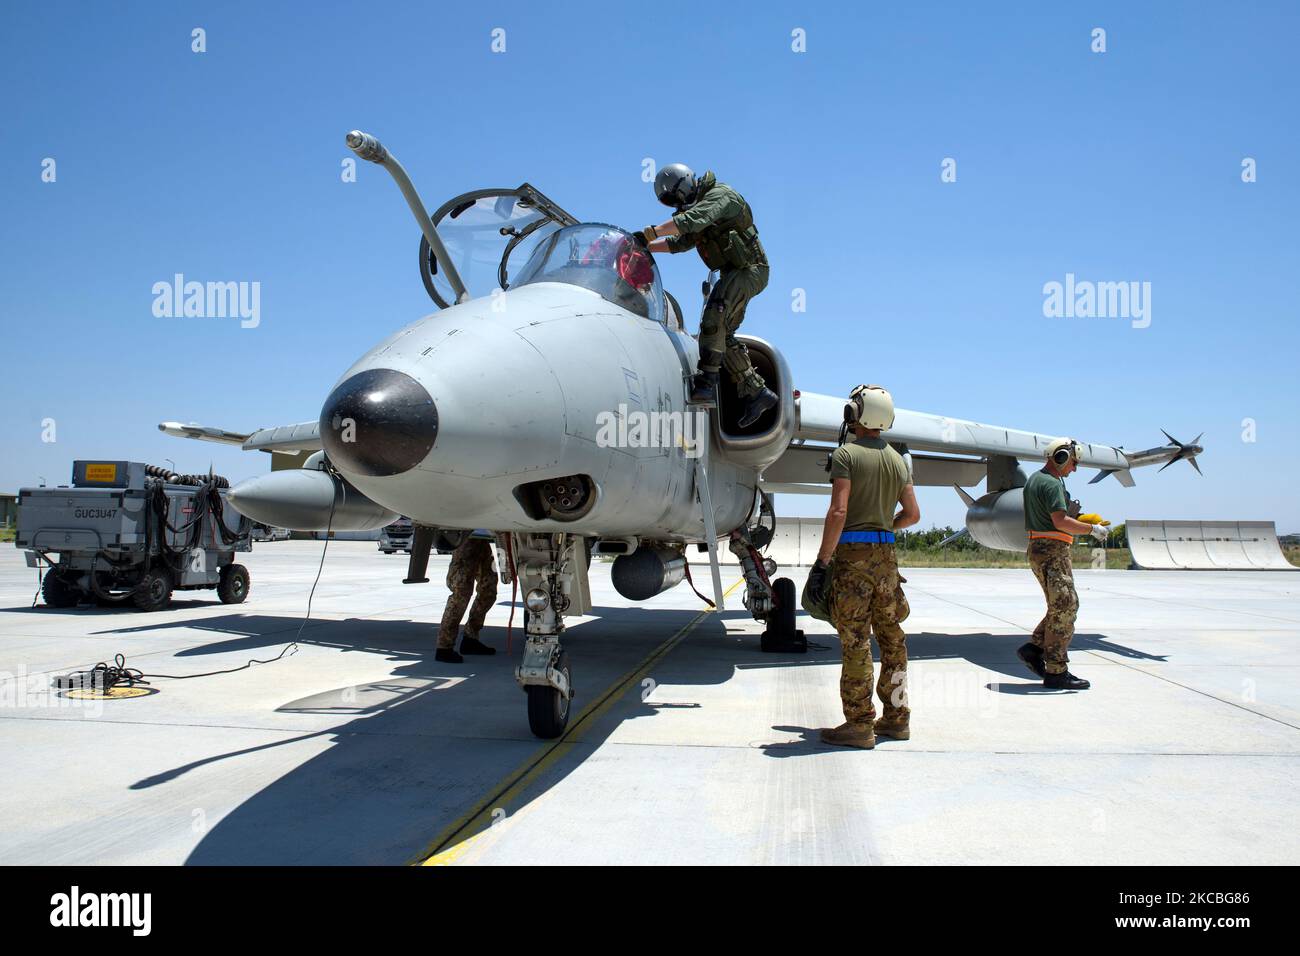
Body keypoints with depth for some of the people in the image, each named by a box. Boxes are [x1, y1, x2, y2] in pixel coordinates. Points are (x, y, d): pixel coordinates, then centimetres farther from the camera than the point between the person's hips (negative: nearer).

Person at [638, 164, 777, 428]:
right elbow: (681, 242, 23)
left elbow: (691, 220, -32)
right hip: (732, 273, 10)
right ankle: (757, 393, 14)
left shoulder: (719, 195, -15)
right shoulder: (699, 205, 16)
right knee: (723, 336, 9)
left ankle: (707, 383, -36)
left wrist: (651, 232, -33)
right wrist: (646, 247, 12)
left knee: (714, 315, -29)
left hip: (750, 270, -10)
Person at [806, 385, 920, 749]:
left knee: (856, 642, -3)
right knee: (892, 639, 14)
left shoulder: (846, 455, -8)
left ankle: (859, 725, 1)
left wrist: (821, 562, -13)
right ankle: (896, 718, 22)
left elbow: (838, 512, -16)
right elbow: (912, 514, 16)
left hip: (852, 555, -6)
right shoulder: (898, 460, 12)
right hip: (886, 555, 7)